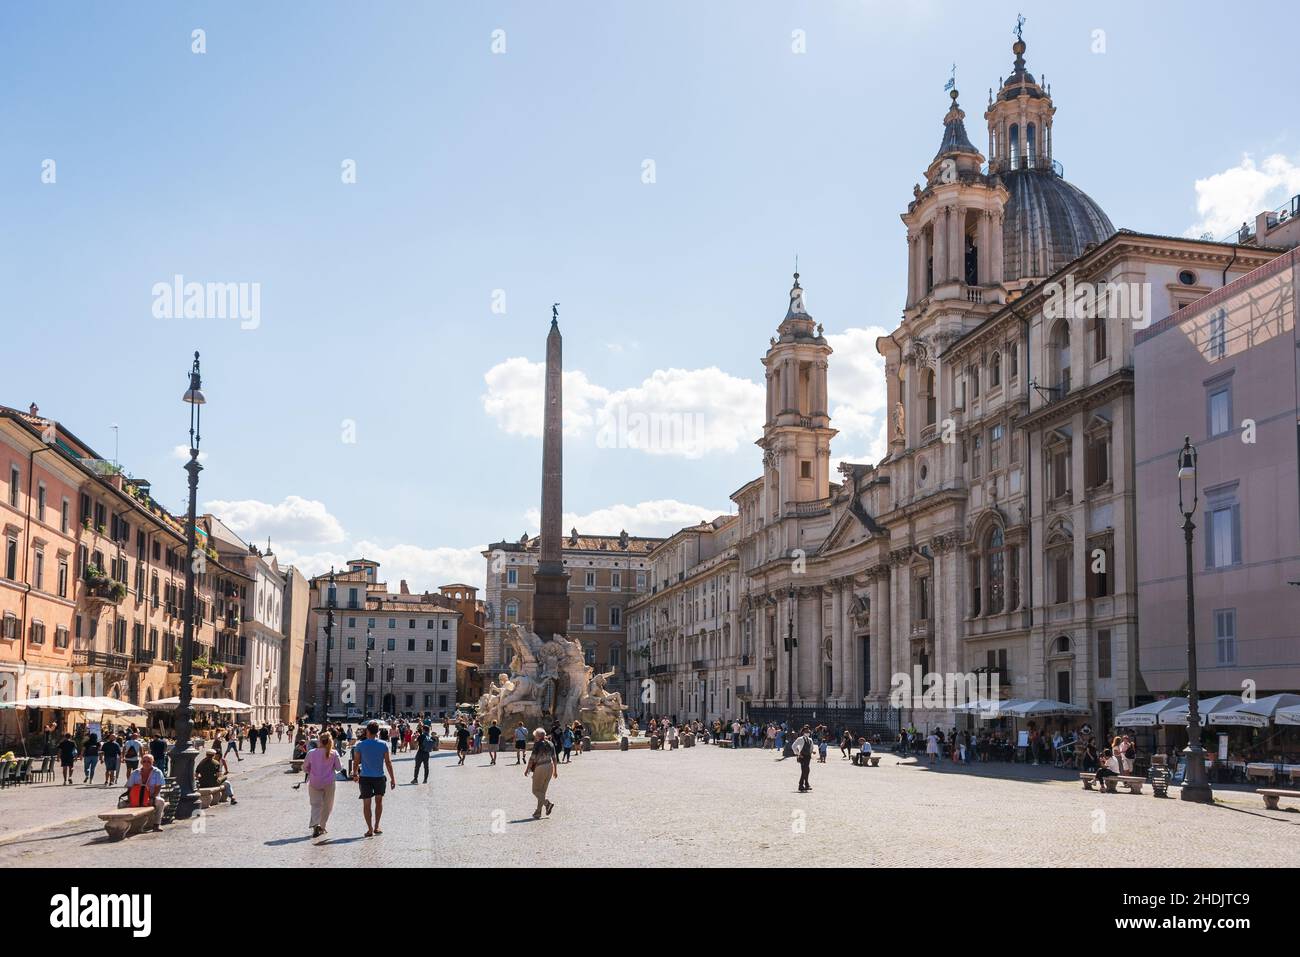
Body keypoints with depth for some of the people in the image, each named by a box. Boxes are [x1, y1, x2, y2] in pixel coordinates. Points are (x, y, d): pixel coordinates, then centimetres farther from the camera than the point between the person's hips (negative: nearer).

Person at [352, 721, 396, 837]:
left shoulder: (360, 745, -6)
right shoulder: (383, 744, -5)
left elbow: (356, 762, 1)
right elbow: (388, 763, -3)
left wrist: (355, 774, 19)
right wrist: (392, 778, 3)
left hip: (365, 778, -1)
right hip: (379, 777, 1)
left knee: (366, 804, 7)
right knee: (379, 801, 18)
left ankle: (370, 829, 4)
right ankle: (376, 827, 18)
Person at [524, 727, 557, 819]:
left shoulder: (537, 744, -11)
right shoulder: (550, 744, 7)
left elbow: (532, 758, -12)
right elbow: (554, 758, 9)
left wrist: (527, 769, -4)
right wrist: (555, 770, 16)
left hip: (540, 768, -7)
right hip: (549, 767, 7)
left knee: (536, 790, 6)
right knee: (543, 790, 13)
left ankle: (547, 803, -15)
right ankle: (538, 813, 16)